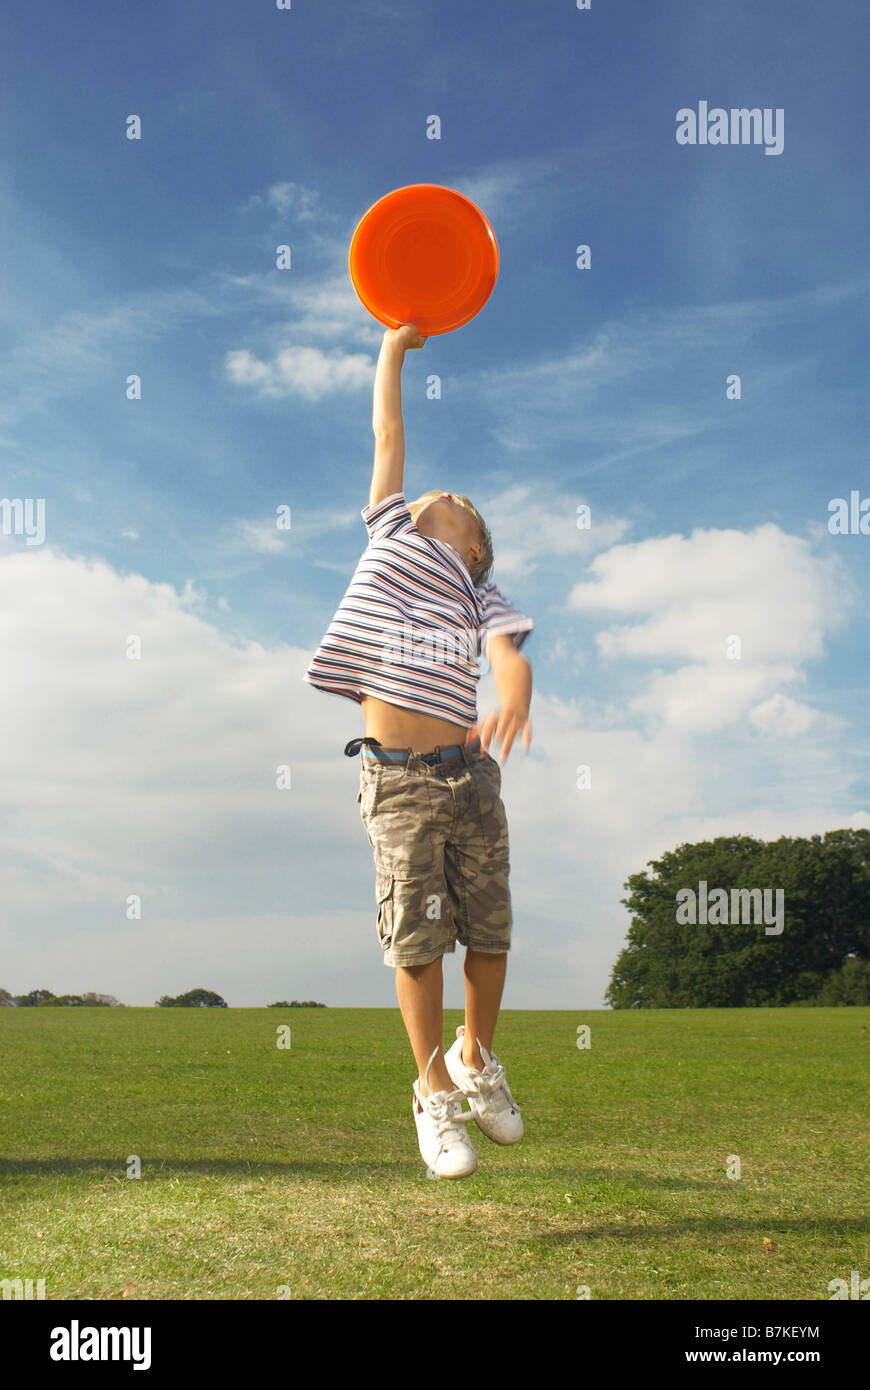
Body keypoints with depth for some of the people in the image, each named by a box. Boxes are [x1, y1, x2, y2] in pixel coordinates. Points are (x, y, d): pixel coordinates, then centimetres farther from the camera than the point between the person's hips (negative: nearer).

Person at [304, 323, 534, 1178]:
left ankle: (477, 1058, 32)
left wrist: (515, 695, -30)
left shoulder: (482, 597, 12)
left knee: (488, 932, 7)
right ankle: (435, 1095, 16)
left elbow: (510, 656, -8)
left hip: (469, 777, 1)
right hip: (398, 783, -1)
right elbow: (389, 437, 20)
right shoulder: (391, 538, 16)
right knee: (416, 940, 1)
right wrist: (393, 349, 26)